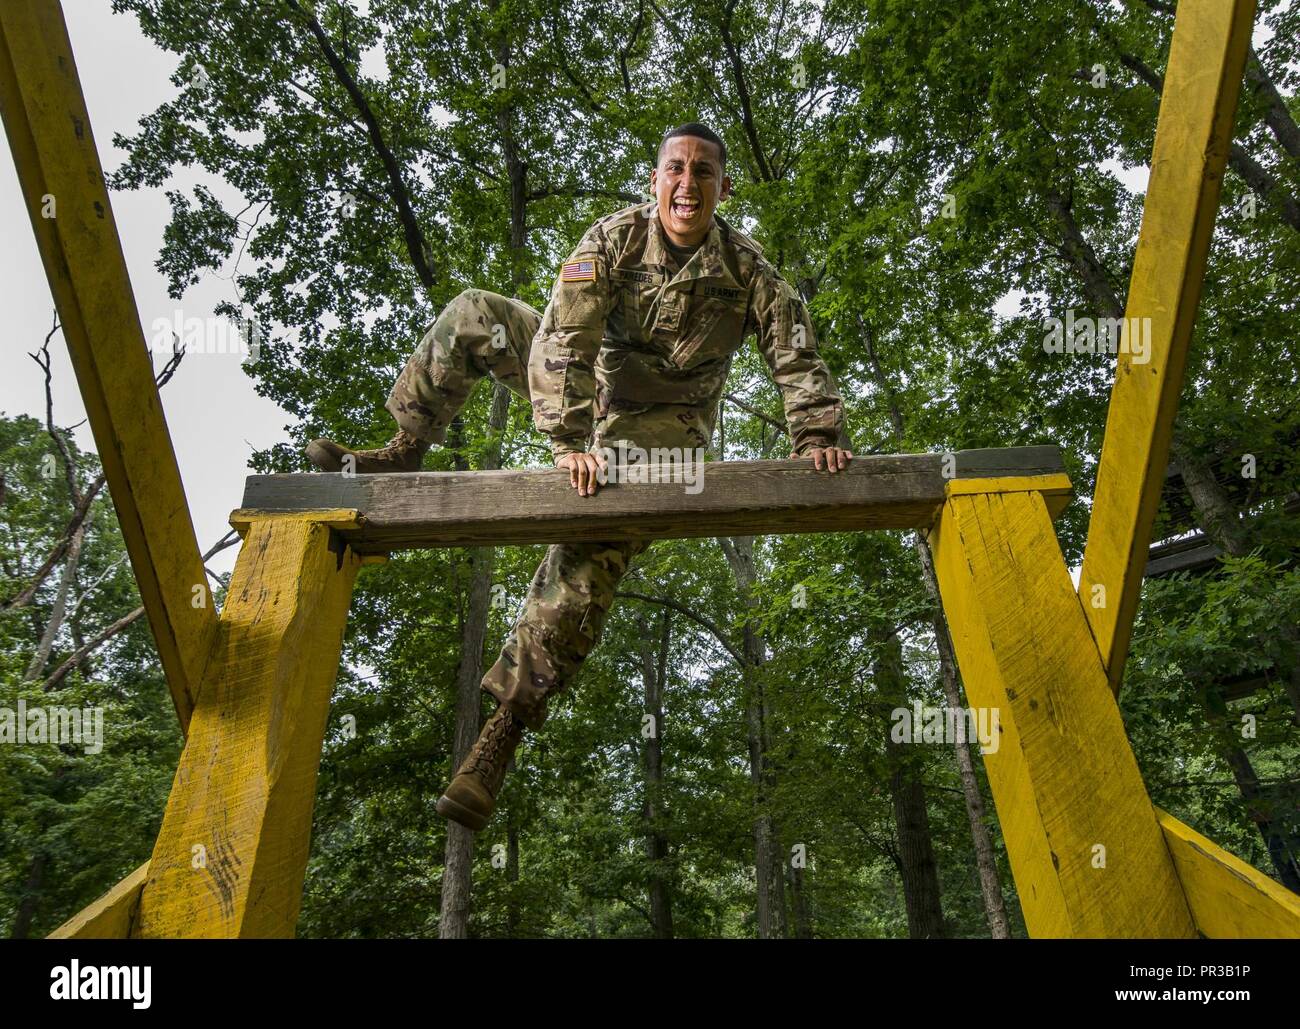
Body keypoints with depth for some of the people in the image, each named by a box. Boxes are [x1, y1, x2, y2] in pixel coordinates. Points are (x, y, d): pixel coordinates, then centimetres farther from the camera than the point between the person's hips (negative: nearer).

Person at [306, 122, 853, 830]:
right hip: (588, 390, 3)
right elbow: (566, 339, -24)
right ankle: (400, 458, -4)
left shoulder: (747, 267, -9)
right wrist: (569, 441, -36)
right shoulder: (615, 237, -12)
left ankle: (505, 729, -17)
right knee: (472, 316, -12)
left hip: (662, 426, -2)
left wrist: (818, 436, -26)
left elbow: (798, 358, -10)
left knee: (587, 562, -23)